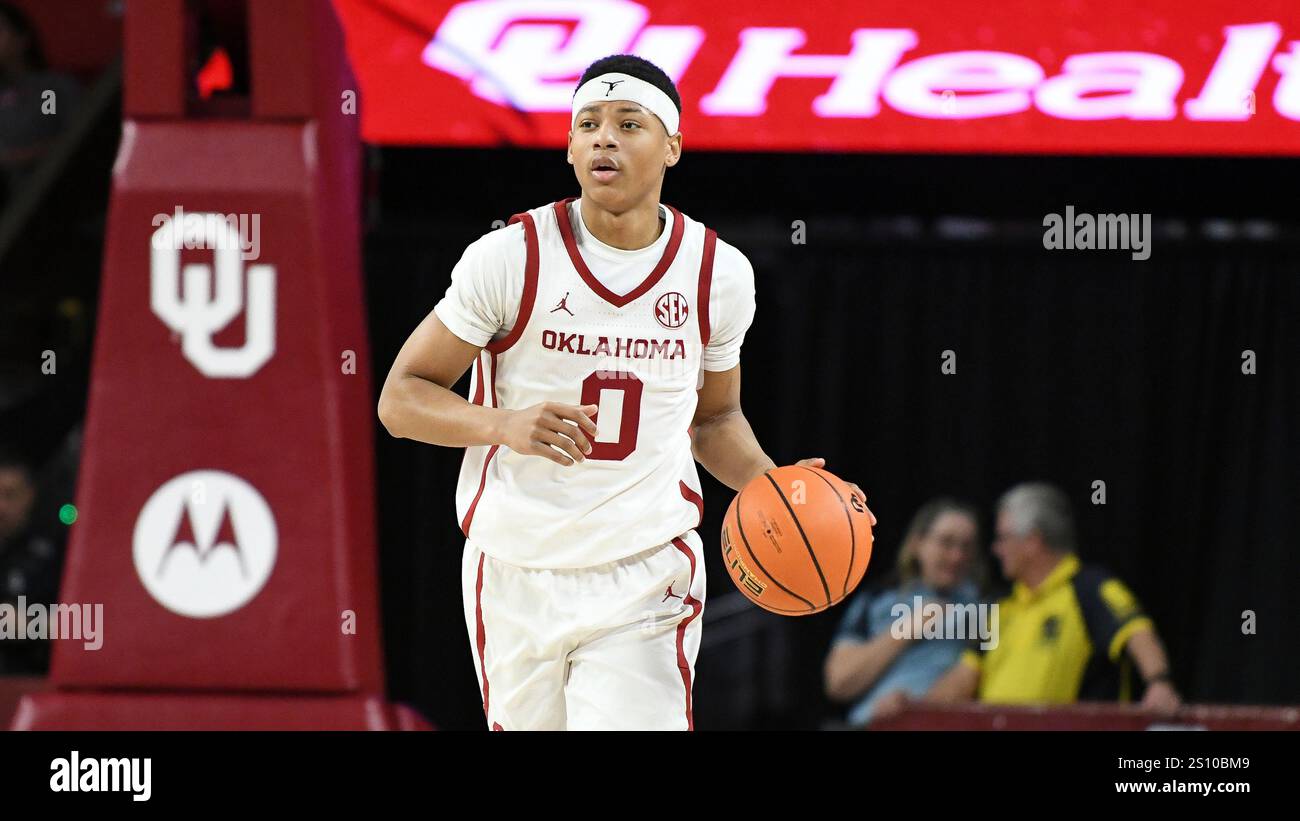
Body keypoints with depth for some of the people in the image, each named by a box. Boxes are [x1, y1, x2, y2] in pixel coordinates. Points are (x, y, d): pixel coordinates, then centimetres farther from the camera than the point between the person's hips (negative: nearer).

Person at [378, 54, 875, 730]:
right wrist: (506, 425, -25)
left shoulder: (719, 273, 1)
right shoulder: (510, 257, -9)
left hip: (646, 577, 0)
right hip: (516, 570, 0)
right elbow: (401, 399, -6)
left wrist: (770, 485, -2)